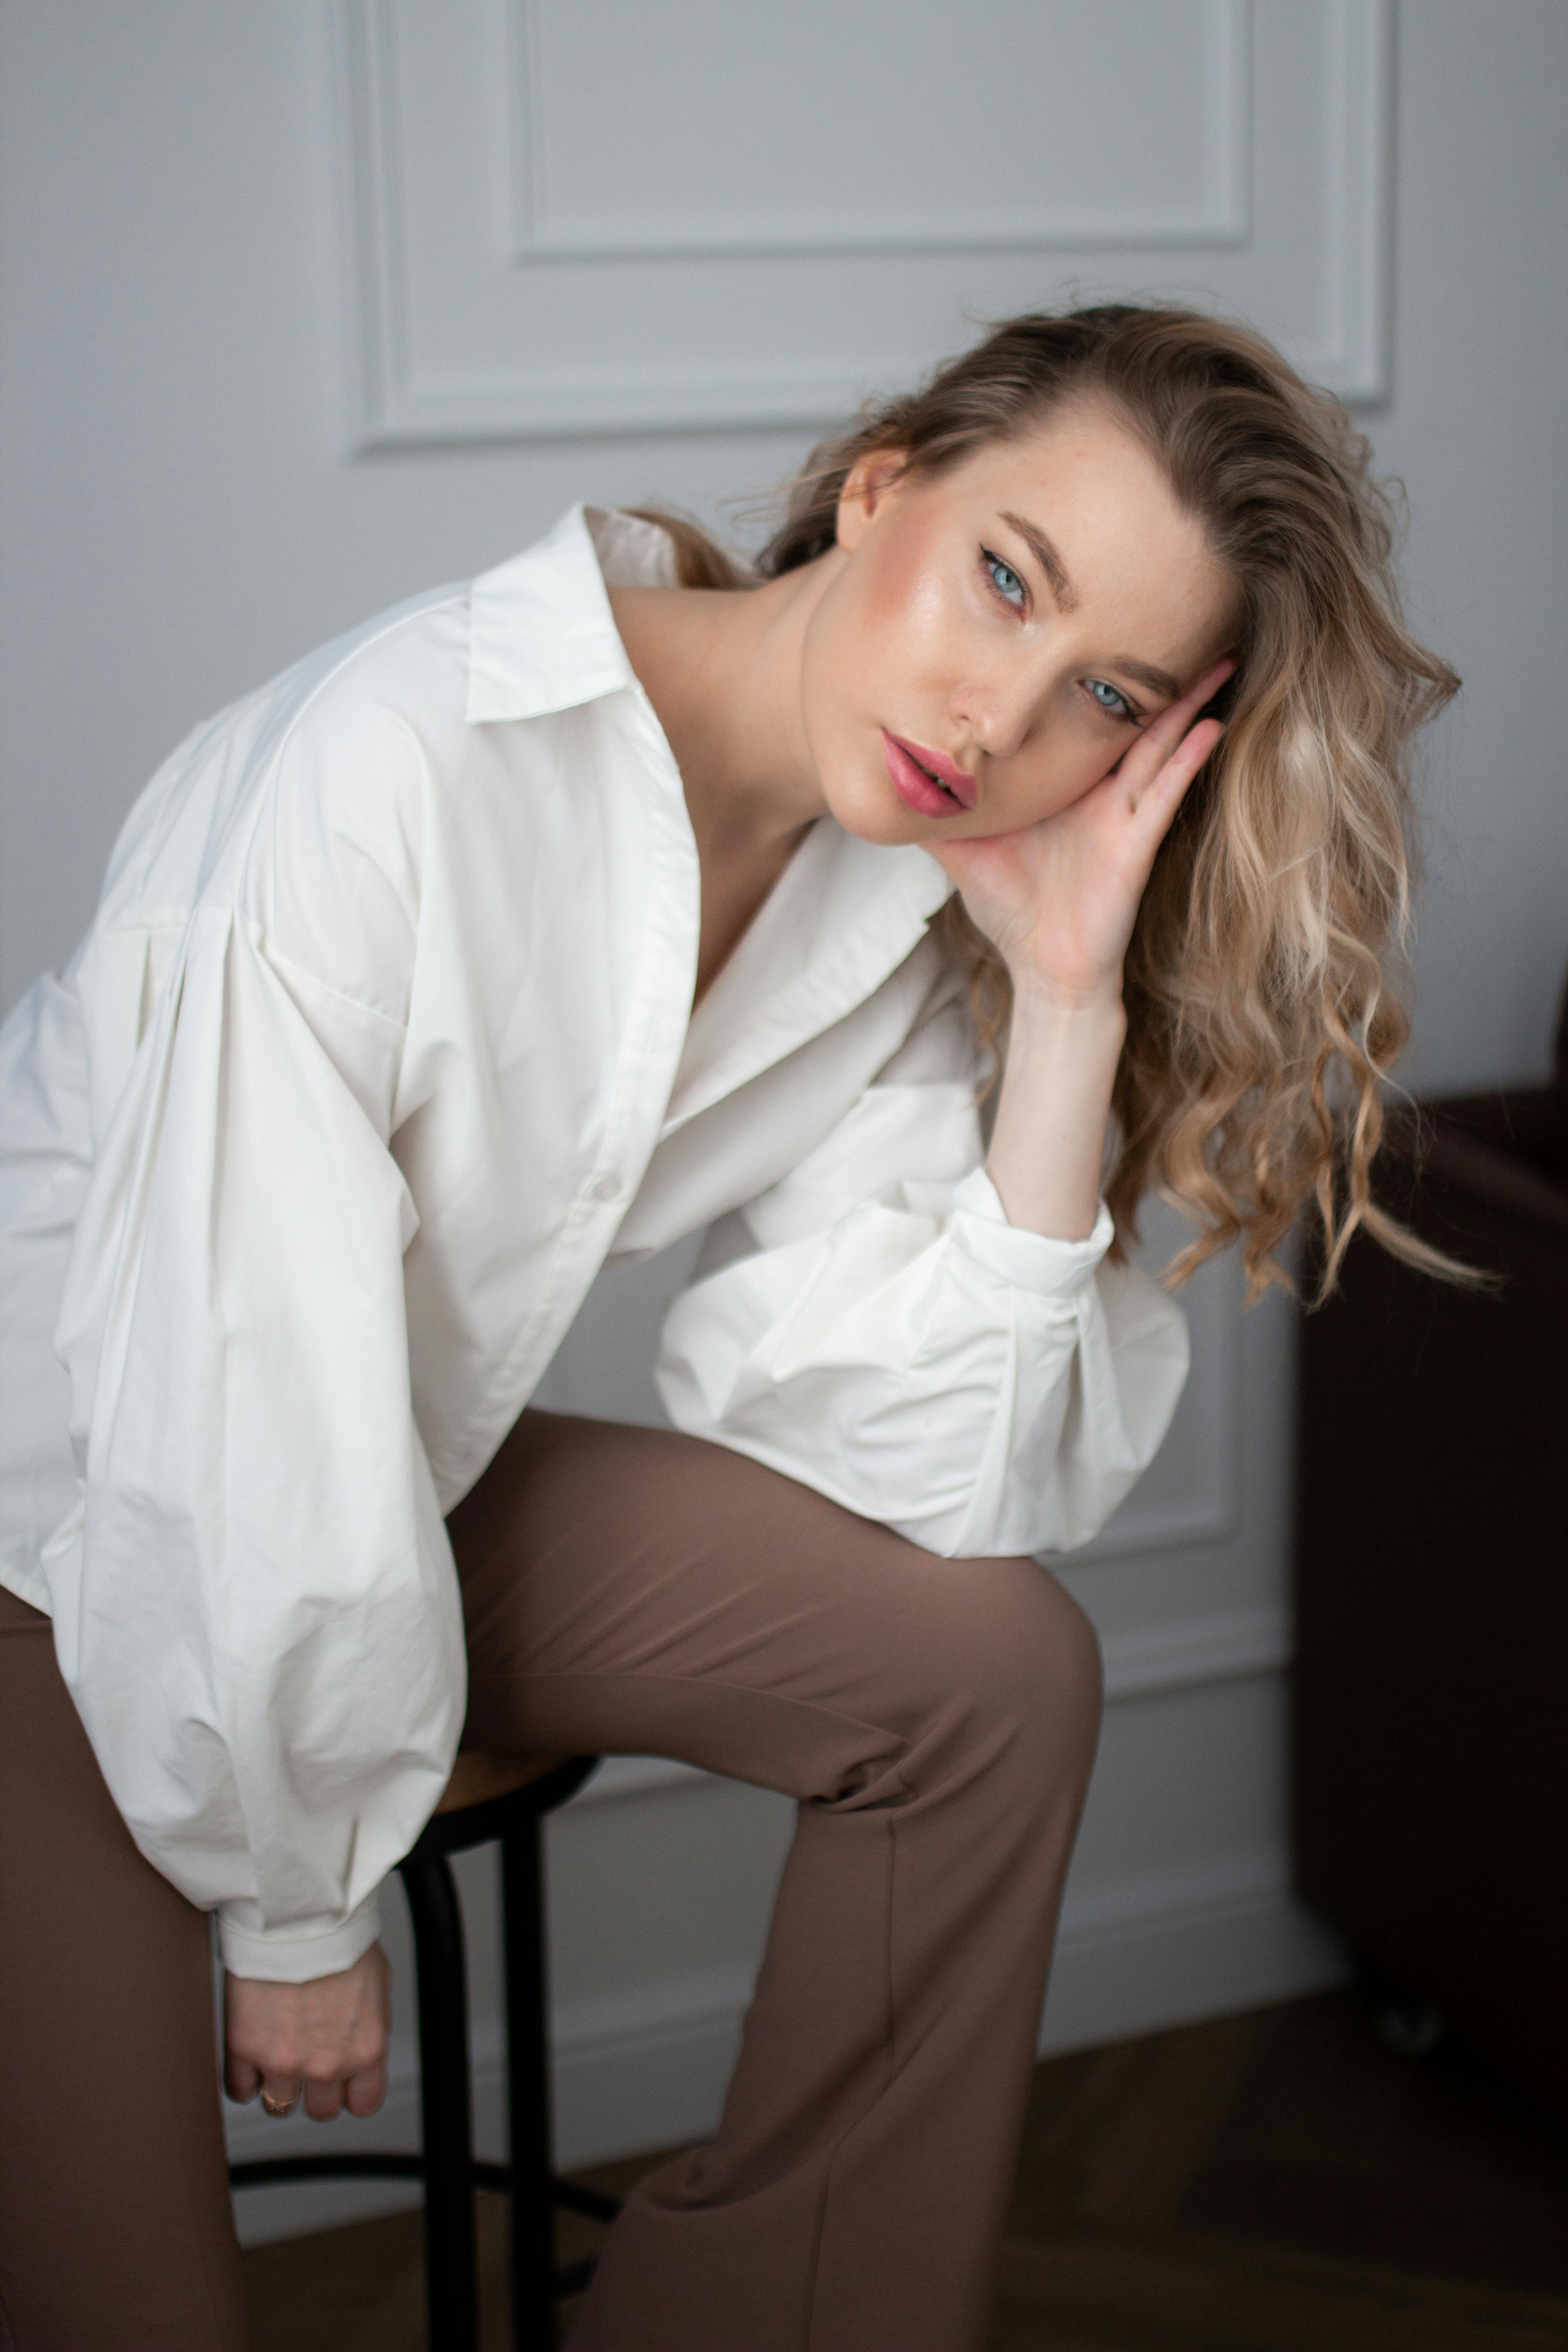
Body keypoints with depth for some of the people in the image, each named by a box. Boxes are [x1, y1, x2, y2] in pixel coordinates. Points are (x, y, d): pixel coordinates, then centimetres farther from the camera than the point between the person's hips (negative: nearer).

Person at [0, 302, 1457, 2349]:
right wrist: (297, 1906, -14)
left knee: (995, 1660, -8)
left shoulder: (902, 909, -8)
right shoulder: (405, 766, -30)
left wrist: (1070, 1011, -22)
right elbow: (234, 1431, -27)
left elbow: (942, 1489, -14)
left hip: (393, 1505, 6)